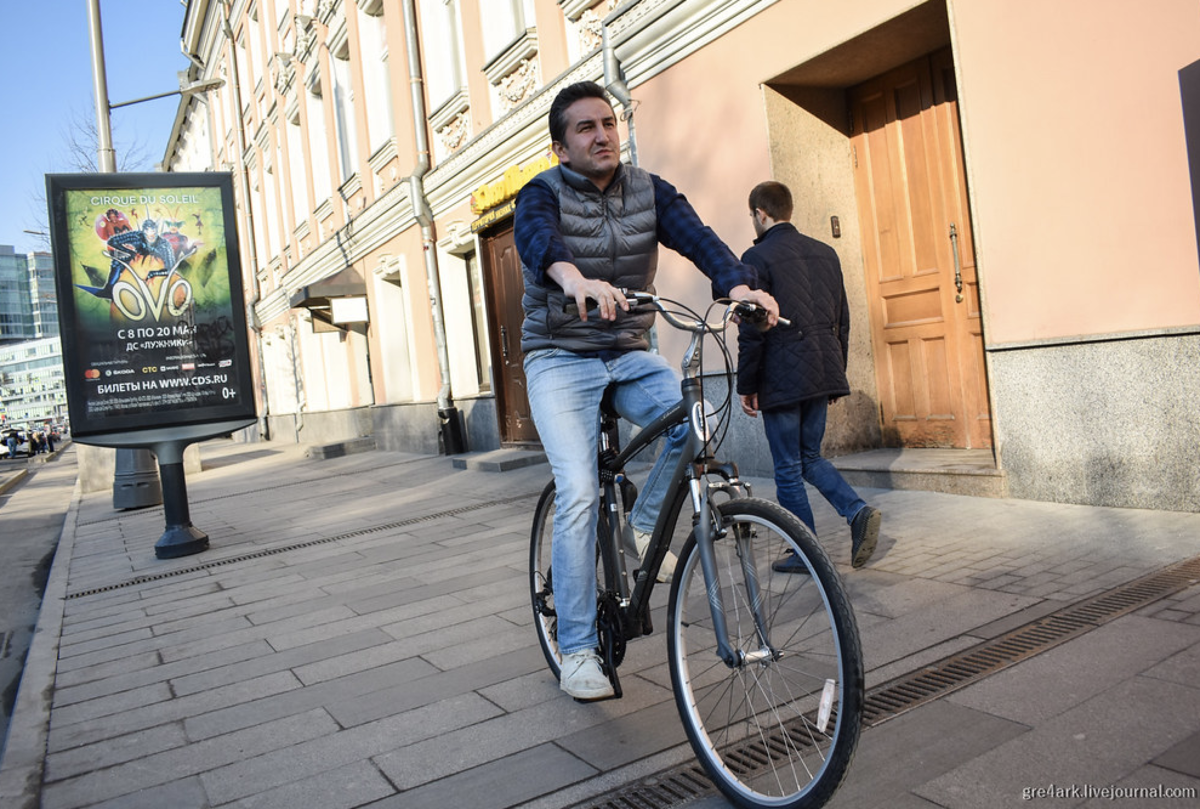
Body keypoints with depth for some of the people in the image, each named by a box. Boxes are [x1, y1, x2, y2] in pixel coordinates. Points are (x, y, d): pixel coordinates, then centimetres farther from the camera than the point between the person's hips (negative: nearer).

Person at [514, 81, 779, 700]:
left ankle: (644, 523, 1)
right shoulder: (543, 194, -6)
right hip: (560, 359, -3)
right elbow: (536, 239, -31)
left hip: (631, 356, 3)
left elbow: (695, 235, -14)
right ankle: (577, 649, -3)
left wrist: (739, 285, -36)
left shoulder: (648, 191, 4)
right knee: (578, 493, -17)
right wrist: (576, 279, -55)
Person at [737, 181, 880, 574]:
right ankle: (858, 510, 0)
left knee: (788, 469, 5)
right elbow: (842, 320, 14)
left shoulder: (758, 257, -9)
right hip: (823, 374, 7)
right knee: (810, 457, 19)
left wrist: (746, 386, -4)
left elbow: (751, 330, -12)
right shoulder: (825, 252, 12)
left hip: (782, 379, -6)